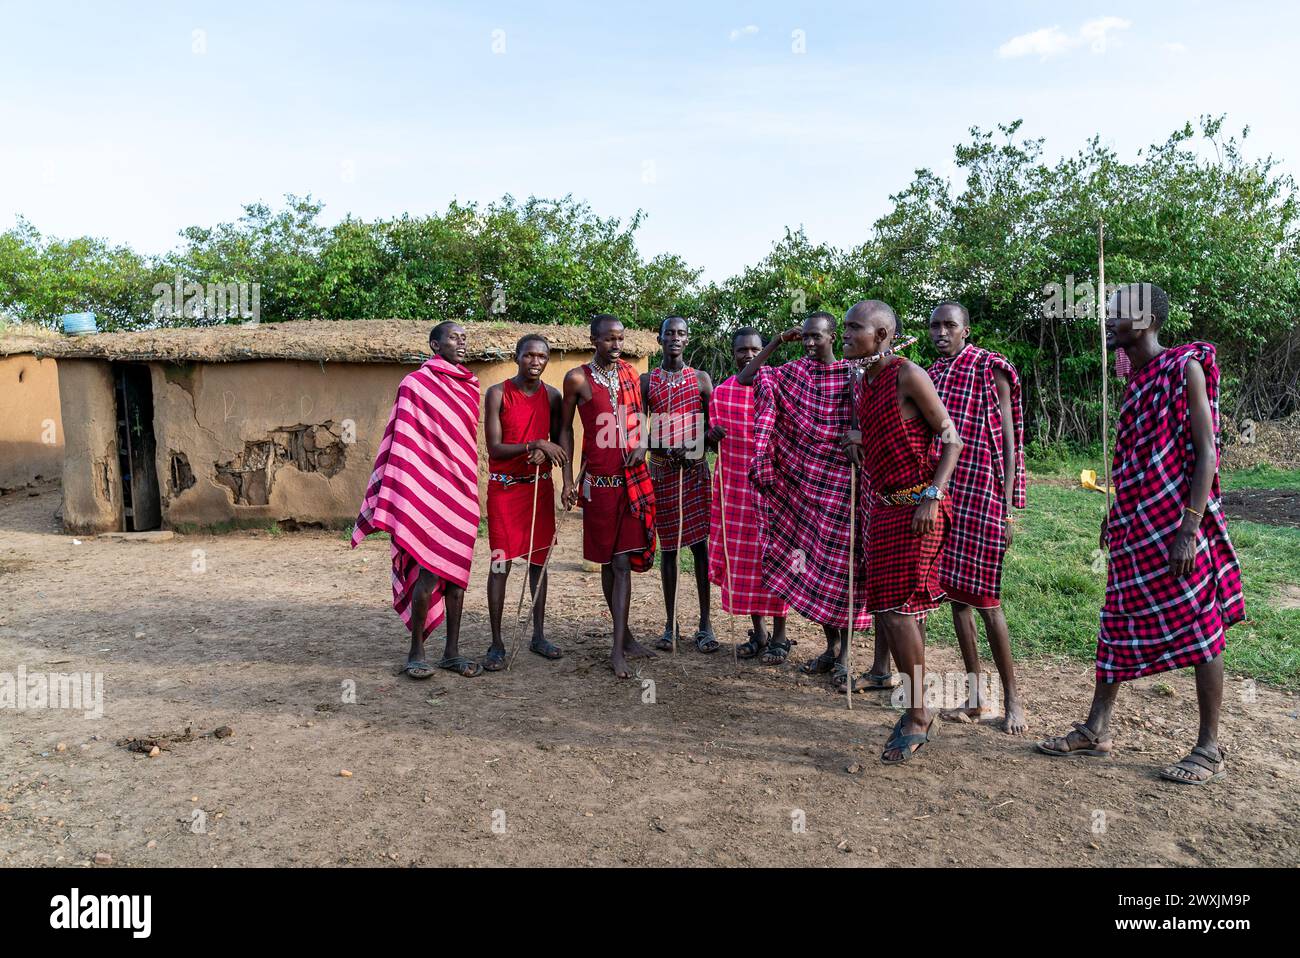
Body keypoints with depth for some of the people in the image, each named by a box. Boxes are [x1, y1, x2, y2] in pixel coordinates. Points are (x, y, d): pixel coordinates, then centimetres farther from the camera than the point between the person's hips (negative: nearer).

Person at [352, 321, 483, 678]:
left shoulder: (470, 387, 14)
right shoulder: (416, 383, -4)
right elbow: (403, 443, -8)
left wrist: (470, 488, 15)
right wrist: (400, 497, -15)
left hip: (462, 491, 6)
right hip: (430, 489, -6)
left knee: (457, 569, 7)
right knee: (430, 569, -8)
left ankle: (452, 651, 15)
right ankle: (416, 653, 7)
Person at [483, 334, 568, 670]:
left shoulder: (552, 396, 4)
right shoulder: (498, 394, -7)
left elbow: (558, 442, 10)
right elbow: (494, 448, -12)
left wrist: (545, 453, -12)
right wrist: (535, 444, -23)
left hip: (540, 486, 4)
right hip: (504, 487, -4)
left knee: (538, 560, 9)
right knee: (500, 562, -5)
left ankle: (539, 636, 20)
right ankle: (496, 644, 3)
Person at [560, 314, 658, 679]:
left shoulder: (630, 372, 8)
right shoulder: (578, 378, -2)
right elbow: (566, 428, 4)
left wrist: (642, 443, -3)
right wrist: (568, 477, -1)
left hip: (634, 479, 3)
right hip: (599, 481, -3)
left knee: (623, 561, 1)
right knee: (610, 562, 5)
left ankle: (618, 647, 5)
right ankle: (624, 637, 17)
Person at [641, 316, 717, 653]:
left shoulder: (701, 379, 7)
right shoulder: (647, 381, 7)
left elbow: (712, 425, 6)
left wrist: (695, 448, -14)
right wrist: (665, 449, -13)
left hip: (695, 469, -1)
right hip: (662, 469, 1)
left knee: (700, 543, -3)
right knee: (668, 547, 5)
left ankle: (705, 625, 4)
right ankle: (670, 625, 12)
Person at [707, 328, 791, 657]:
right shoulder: (721, 392, 6)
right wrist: (712, 434, -8)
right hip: (734, 485, 3)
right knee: (741, 557, 6)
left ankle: (779, 632, 14)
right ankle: (758, 631, 20)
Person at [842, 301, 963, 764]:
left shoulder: (908, 374, -10)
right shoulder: (863, 384, 13)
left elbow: (951, 438, -11)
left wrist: (933, 496, -19)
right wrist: (857, 439, 8)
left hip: (916, 507, -8)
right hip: (882, 505, 8)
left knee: (896, 610, -10)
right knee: (896, 611, 11)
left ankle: (918, 714, 5)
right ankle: (917, 708, 23)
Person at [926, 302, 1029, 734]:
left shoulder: (991, 370, -4)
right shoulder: (930, 375, 13)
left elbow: (1008, 439, -6)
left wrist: (1008, 508, -11)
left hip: (981, 495, -6)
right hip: (942, 495, 6)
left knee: (985, 598, -5)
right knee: (956, 594, 9)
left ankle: (1012, 698, 10)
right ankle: (974, 695, 19)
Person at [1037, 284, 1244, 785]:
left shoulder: (1184, 367, -9)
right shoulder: (1136, 379, 15)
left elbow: (1206, 452, -14)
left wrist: (1189, 530, -20)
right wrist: (1115, 515, 20)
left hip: (1176, 525, -8)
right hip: (1135, 526, 8)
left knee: (1199, 630, 1)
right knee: (1118, 626, 11)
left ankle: (1210, 748, 13)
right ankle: (1096, 730, 20)